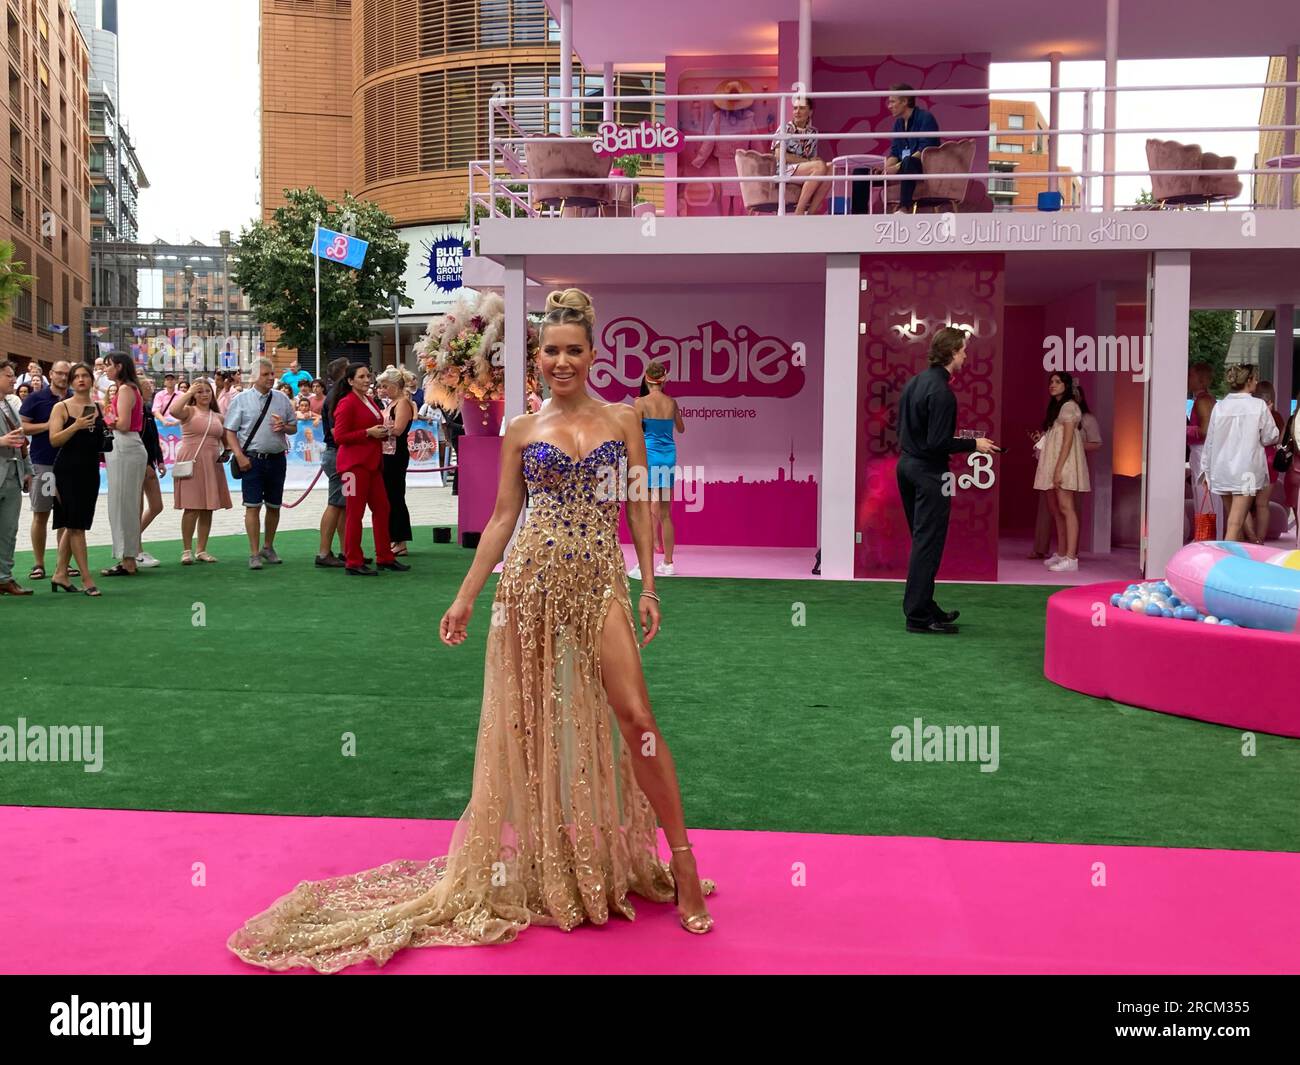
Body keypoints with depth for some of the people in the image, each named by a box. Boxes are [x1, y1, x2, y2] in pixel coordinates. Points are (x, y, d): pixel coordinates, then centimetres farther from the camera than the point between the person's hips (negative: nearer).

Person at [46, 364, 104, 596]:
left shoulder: (99, 408, 10)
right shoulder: (61, 408, -2)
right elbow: (54, 440, -10)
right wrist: (76, 426, -22)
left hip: (91, 470, 5)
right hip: (68, 470, -5)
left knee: (72, 525, 11)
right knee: (75, 525, -5)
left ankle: (60, 573, 20)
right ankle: (87, 580, -4)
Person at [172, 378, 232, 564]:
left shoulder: (218, 417, 14)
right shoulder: (189, 411, 0)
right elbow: (173, 410, -23)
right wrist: (189, 392, -15)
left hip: (212, 465, 5)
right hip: (191, 463, -5)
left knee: (208, 509, 6)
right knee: (192, 508, -7)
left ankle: (202, 550, 15)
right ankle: (187, 550, 2)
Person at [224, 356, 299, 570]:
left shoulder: (282, 399, 9)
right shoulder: (241, 399, 0)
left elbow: (294, 428, 16)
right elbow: (230, 431, -1)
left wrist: (284, 427, -8)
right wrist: (239, 456, -12)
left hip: (277, 459, 3)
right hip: (252, 459, -3)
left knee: (274, 506, 11)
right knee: (253, 507, -5)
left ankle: (268, 548, 27)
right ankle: (254, 554, -1)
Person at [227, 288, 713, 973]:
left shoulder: (623, 420, 6)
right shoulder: (520, 430, 7)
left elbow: (639, 506, 6)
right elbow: (502, 517, 8)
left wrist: (649, 588, -1)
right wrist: (465, 597, 5)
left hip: (601, 582, -1)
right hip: (531, 581, 1)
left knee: (636, 718, -6)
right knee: (532, 721, 6)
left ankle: (682, 861, 6)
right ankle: (544, 865, 22)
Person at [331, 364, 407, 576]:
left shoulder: (368, 400, 15)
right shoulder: (346, 404, -11)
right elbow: (339, 437, -16)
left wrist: (383, 432, 8)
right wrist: (368, 432, -18)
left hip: (372, 462, 9)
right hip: (354, 463, -9)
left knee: (381, 509, 11)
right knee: (355, 512, -3)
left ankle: (385, 558, 20)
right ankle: (354, 563, 4)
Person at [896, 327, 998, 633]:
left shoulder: (914, 382, 9)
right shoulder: (941, 392, -19)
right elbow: (938, 443, -23)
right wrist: (974, 444, -10)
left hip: (906, 464, 9)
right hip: (929, 471, -9)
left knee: (921, 541, 16)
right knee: (928, 544, -2)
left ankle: (924, 606, 24)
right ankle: (918, 615, 2)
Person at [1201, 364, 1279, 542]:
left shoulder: (1219, 406, 1)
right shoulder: (1258, 406, -9)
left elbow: (1210, 441, 6)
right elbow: (1270, 437, 0)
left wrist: (1206, 469, 16)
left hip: (1222, 471, 4)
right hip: (1247, 471, -4)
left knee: (1232, 519, 16)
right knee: (1235, 523, -7)